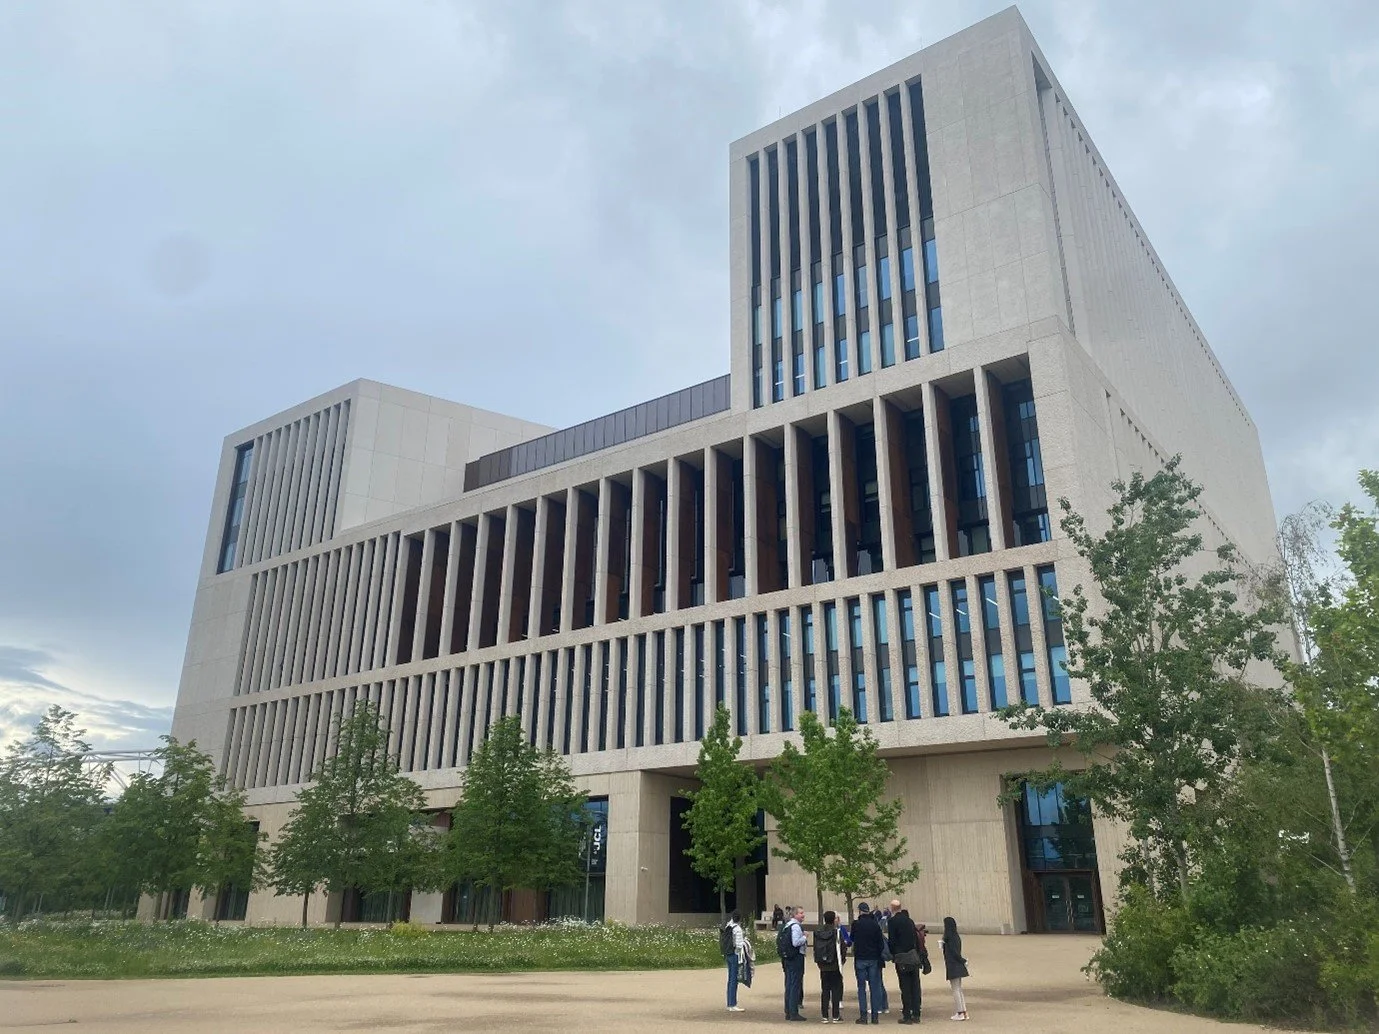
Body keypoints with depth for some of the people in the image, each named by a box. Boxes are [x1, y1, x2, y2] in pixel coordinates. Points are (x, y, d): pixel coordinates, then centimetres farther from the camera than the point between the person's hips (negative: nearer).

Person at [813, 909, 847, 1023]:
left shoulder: (818, 933, 2)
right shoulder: (836, 932, -11)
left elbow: (815, 948, 5)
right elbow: (842, 948, -10)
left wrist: (819, 961, 13)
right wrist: (842, 959, 5)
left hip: (823, 966, 4)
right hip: (835, 966, -4)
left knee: (824, 990, 10)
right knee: (836, 989, 4)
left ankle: (825, 1016, 11)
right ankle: (835, 1016, 4)